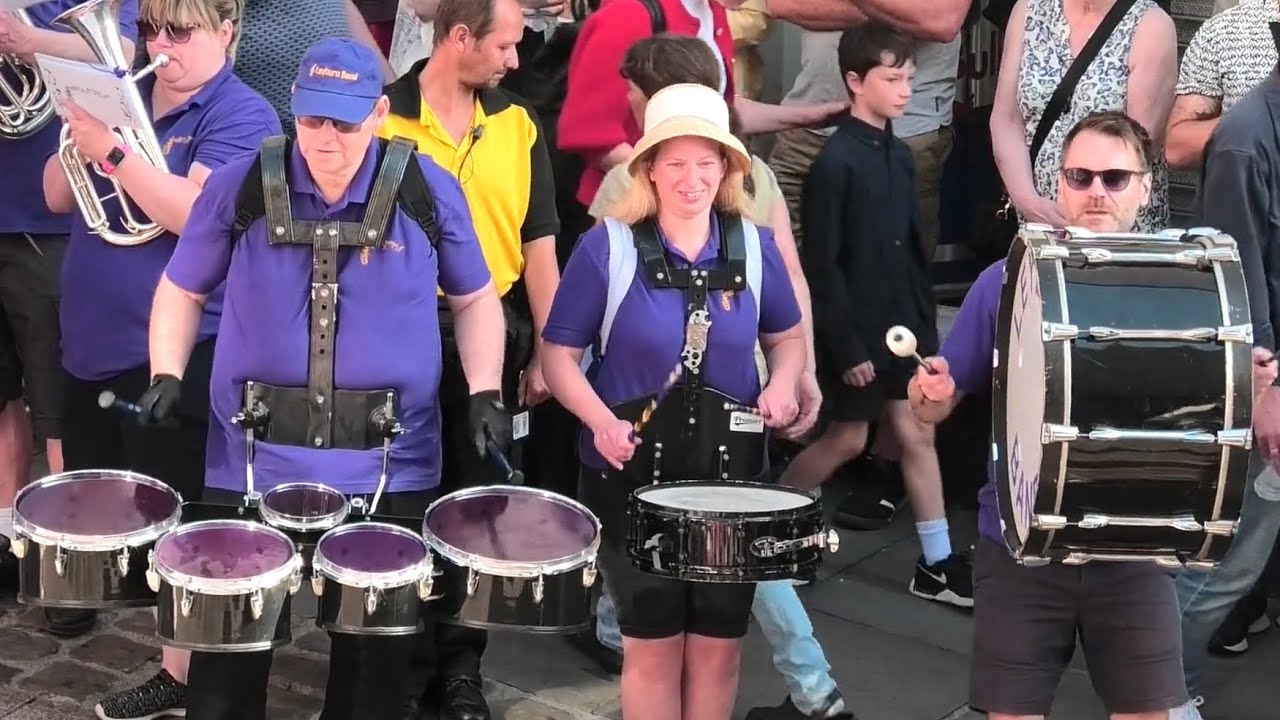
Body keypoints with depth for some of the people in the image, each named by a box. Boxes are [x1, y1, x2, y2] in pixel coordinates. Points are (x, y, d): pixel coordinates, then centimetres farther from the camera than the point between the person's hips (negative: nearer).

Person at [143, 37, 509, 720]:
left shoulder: (428, 191, -2)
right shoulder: (240, 186, -2)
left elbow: (474, 299, 9)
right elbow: (182, 290, 11)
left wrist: (485, 393, -3)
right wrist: (167, 374, -4)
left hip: (387, 465, 0)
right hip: (255, 456, 0)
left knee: (378, 640, 11)